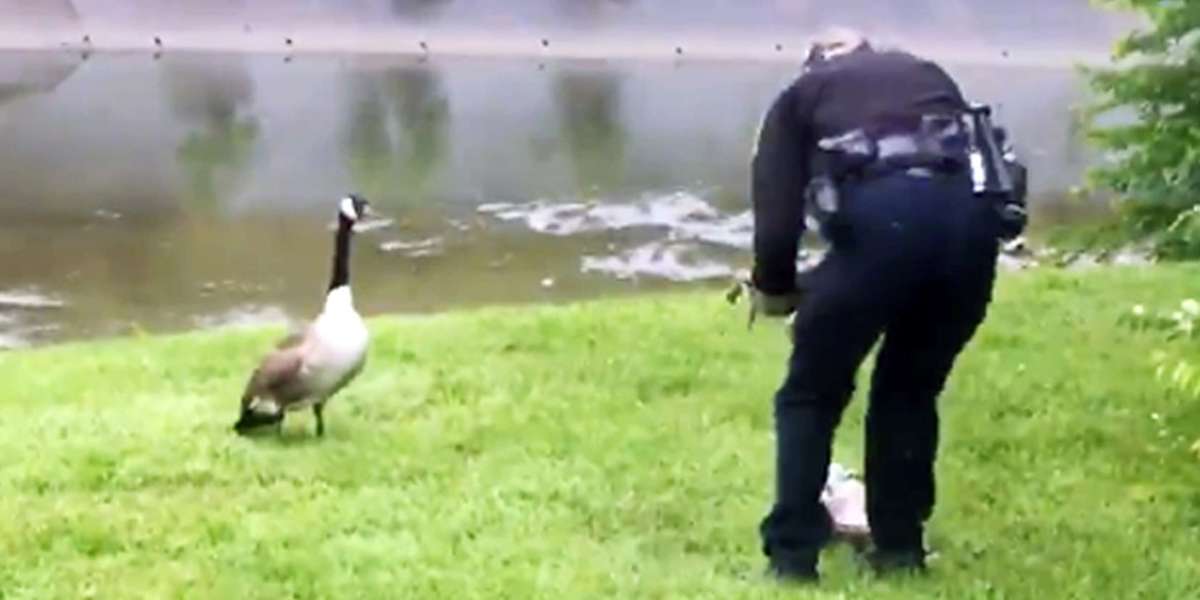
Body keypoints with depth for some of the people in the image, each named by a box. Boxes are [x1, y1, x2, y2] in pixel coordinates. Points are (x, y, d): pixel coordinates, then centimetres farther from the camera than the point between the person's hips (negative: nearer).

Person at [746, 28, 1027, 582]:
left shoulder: (801, 94, 24)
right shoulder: (927, 74, 35)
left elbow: (777, 217, 12)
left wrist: (773, 288, 31)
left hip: (883, 218, -4)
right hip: (972, 215, 4)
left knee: (812, 393, 15)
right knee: (912, 391, 24)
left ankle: (792, 552, 16)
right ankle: (899, 547, 28)